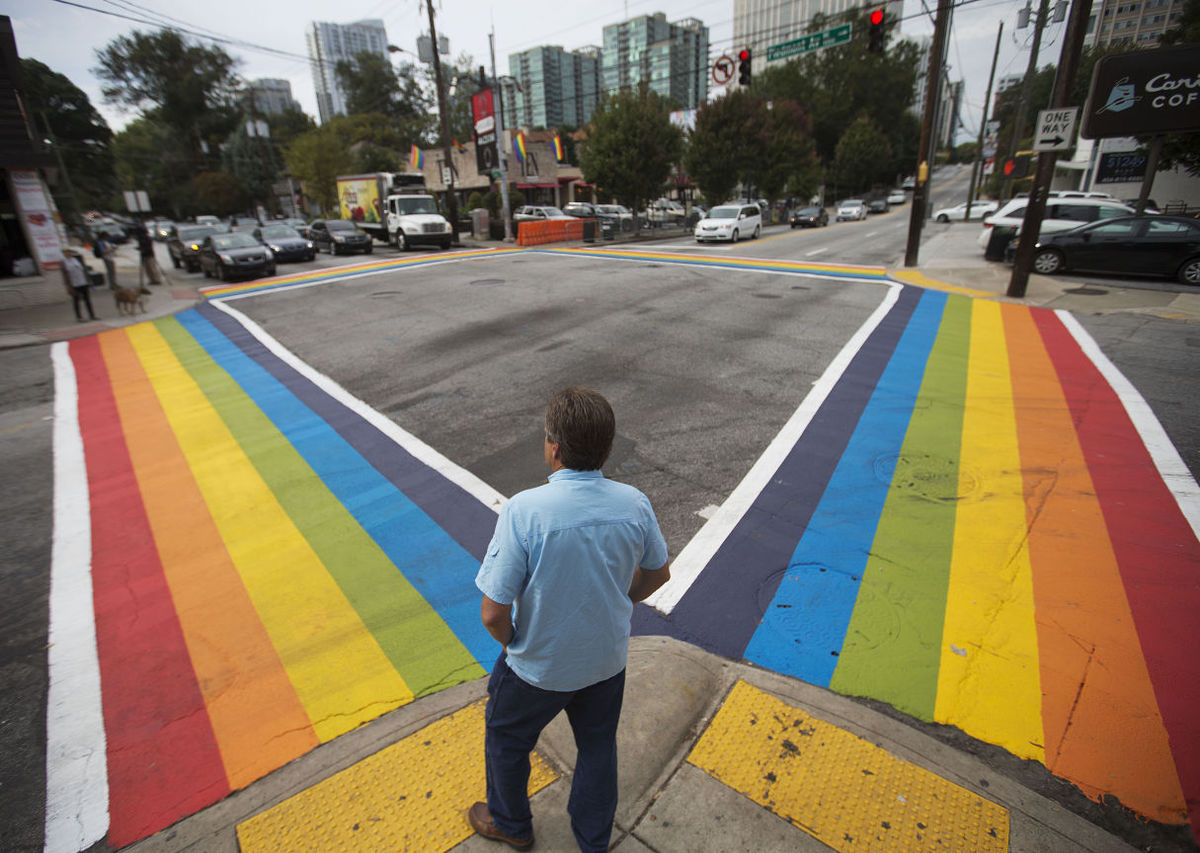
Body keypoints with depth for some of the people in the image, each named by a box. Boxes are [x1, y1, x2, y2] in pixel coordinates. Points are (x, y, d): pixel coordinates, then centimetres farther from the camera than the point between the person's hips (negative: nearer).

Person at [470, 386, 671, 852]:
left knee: (506, 741, 28)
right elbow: (657, 573, 0)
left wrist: (511, 641, -4)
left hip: (538, 666, -3)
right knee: (598, 745, 28)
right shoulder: (634, 503, -17)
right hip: (608, 657, 4)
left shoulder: (524, 510, -31)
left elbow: (493, 613, -25)